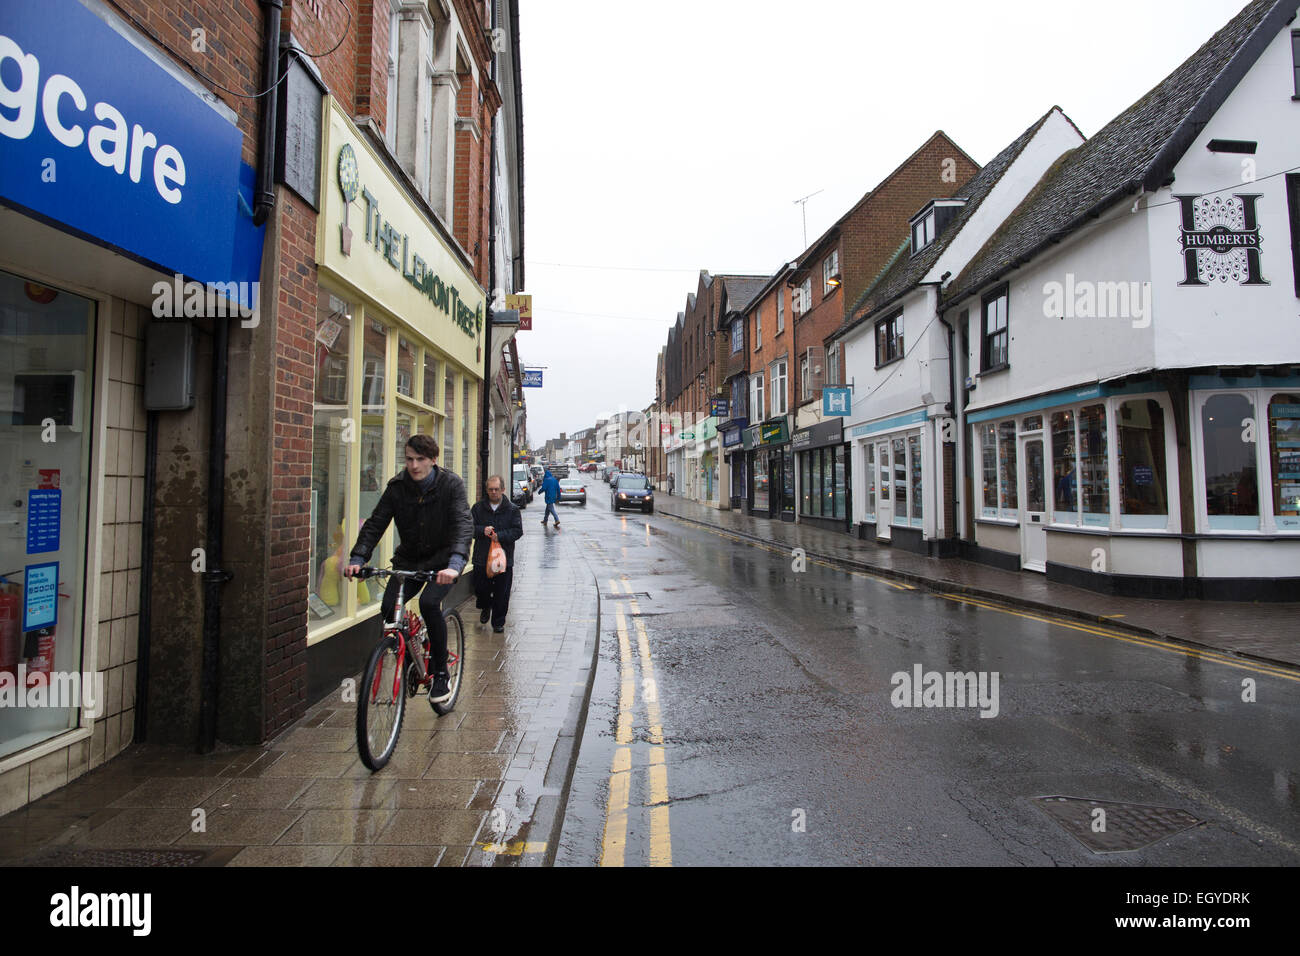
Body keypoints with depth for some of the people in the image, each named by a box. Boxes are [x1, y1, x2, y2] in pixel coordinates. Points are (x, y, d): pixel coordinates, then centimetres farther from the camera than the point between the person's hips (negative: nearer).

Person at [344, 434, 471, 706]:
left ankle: (441, 674, -9)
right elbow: (375, 523, -7)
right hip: (409, 558, 4)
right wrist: (357, 558, -24)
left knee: (429, 602, -27)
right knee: (388, 608, -16)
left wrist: (455, 564, -42)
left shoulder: (451, 484, -15)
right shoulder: (397, 487, -3)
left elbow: (463, 524, -27)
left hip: (443, 559, -4)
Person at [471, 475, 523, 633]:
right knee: (480, 589, 7)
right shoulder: (478, 508, 5)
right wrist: (482, 530, -17)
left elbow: (517, 530, -4)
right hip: (481, 558, 1)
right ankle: (486, 607, 40)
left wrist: (500, 536, -17)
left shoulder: (512, 509, 1)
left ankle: (498, 623, 17)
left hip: (504, 559, -1)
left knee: (502, 594, 2)